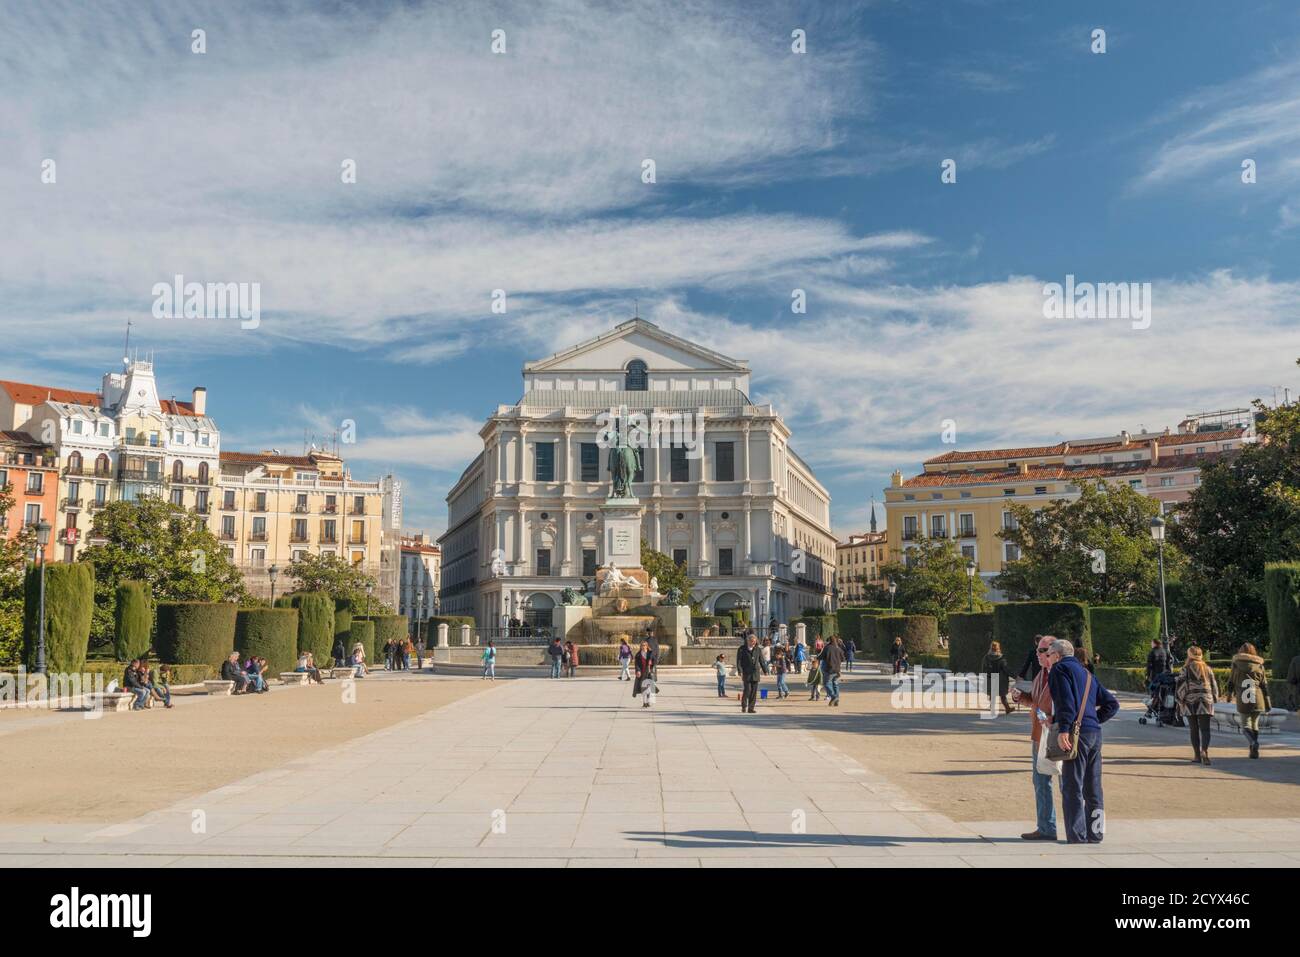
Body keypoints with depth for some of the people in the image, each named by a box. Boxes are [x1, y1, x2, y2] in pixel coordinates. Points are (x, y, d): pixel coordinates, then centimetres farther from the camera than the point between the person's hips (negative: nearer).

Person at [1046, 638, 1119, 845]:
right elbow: (1112, 704, 22)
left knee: (1072, 788, -6)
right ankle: (1095, 833, 17)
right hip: (1095, 734, 8)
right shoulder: (1087, 674, 24)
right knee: (1093, 789, 13)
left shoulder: (1060, 669, 0)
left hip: (1076, 733, -8)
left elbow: (1066, 700, -16)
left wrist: (1063, 729, -21)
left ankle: (1077, 837, -8)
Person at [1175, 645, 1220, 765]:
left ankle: (1197, 755, 11)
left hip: (1190, 702, -1)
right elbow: (1214, 685, 13)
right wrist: (1214, 698, 24)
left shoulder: (1186, 669, -3)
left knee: (1194, 729, 9)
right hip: (1205, 703, 2)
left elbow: (1180, 685, -6)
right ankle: (1204, 750, -24)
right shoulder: (1208, 669, 7)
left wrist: (1179, 700, 2)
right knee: (1205, 729, -1)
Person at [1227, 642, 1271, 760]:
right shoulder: (1259, 665, 8)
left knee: (1245, 725, 3)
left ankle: (1254, 742, -24)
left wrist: (1229, 693, 24)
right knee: (1254, 724, 16)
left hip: (1242, 700, -2)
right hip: (1257, 699, 2)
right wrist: (1268, 703, 8)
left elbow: (1231, 681, 6)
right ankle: (1254, 751, 15)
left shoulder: (1236, 664, 3)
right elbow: (1264, 685, 6)